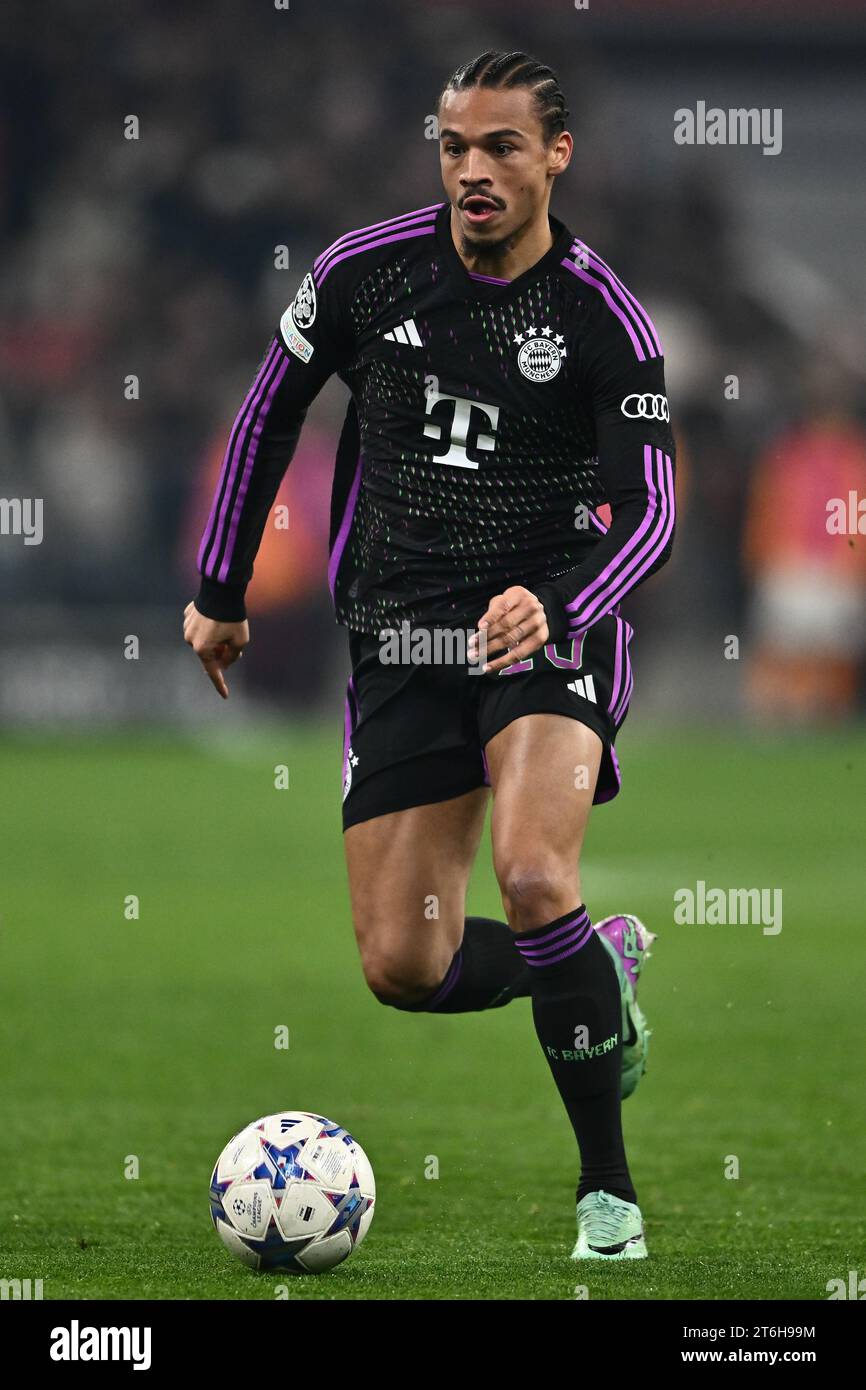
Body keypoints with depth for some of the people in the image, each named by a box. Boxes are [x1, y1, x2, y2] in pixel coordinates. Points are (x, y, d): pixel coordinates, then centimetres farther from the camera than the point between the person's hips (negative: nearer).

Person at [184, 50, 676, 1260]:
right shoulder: (363, 272, 0)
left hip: (547, 631, -3)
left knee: (532, 878, -29)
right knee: (403, 968, -2)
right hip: (399, 643, 4)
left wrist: (555, 608, -28)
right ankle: (603, 965, 32)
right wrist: (220, 592, 19)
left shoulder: (603, 319, -7)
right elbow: (269, 413, 15)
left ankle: (608, 1184, -15)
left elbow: (648, 512, -9)